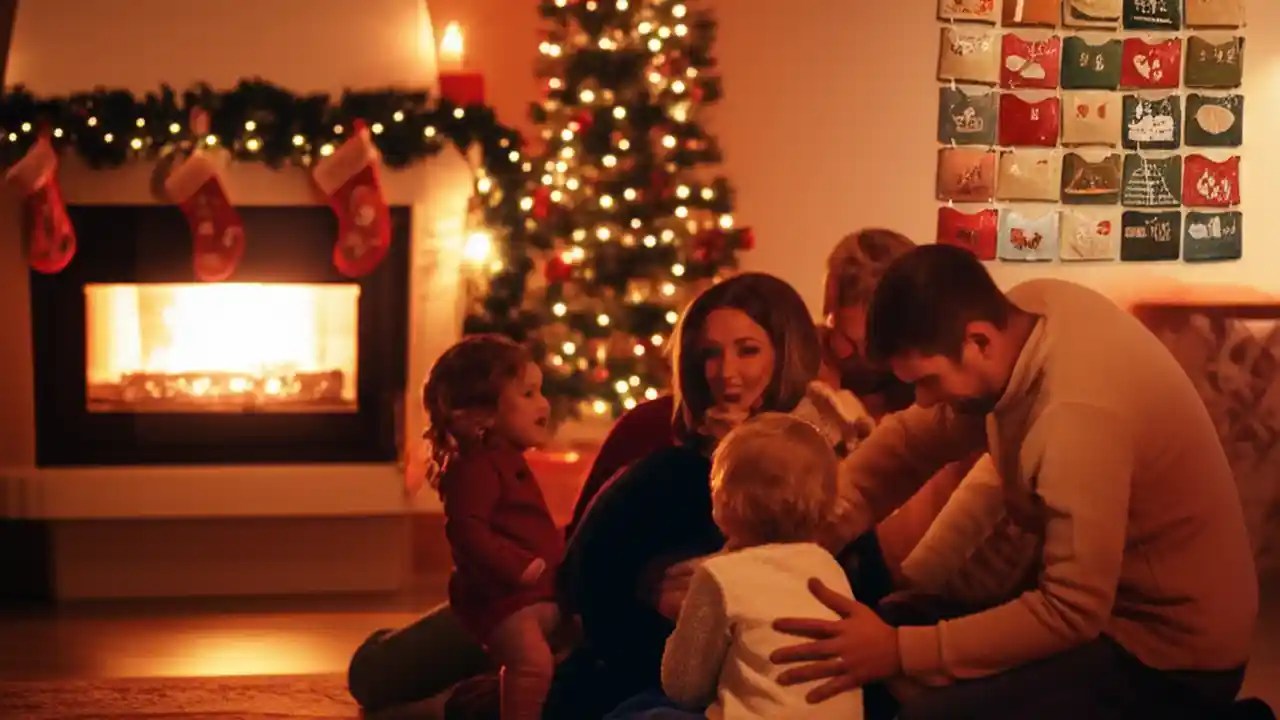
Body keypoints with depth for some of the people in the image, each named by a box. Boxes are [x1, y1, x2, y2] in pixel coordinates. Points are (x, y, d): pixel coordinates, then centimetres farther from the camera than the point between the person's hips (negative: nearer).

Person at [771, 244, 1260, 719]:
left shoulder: (1077, 416, -33)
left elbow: (1070, 613, -31)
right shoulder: (1025, 309, -8)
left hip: (1173, 655, -9)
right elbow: (918, 437, 3)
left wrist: (899, 651, -32)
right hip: (1111, 597, 9)